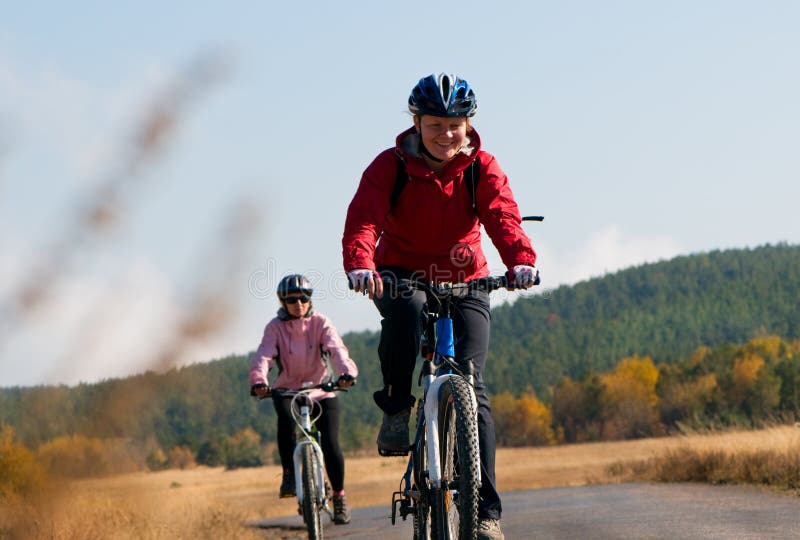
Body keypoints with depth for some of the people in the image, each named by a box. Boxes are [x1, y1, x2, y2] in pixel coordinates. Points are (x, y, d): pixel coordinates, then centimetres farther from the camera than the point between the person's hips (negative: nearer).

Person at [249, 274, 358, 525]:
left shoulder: (320, 323, -6)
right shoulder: (276, 327, -5)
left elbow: (336, 349, -22)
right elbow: (263, 356, -20)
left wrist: (346, 372, -44)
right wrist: (258, 381, -41)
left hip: (321, 391, 0)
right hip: (288, 390, 0)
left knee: (330, 445, -14)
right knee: (285, 417, -35)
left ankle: (339, 496, 6)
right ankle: (289, 474, -19)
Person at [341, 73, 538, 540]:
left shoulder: (482, 168, -8)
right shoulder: (390, 166, -12)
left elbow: (503, 217, -23)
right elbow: (364, 218, -25)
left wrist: (521, 260, -45)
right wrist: (360, 264, -47)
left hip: (464, 282, 1)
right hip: (401, 274, -1)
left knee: (471, 387, -13)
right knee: (406, 307, -40)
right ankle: (396, 409, -19)